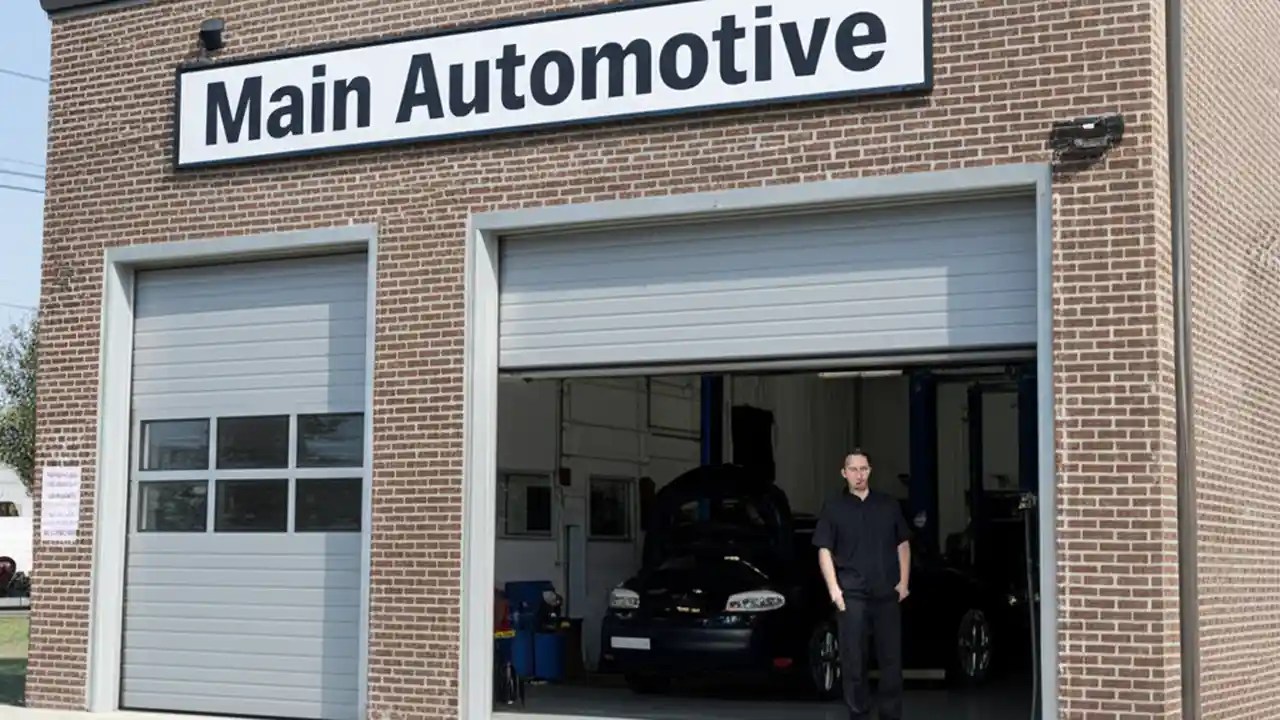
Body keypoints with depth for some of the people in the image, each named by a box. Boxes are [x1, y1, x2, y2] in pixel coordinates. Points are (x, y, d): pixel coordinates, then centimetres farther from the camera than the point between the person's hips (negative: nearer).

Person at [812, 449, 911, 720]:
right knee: (853, 658, 0)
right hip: (852, 594, -2)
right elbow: (824, 550, 1)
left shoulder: (888, 504, 11)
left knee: (891, 656, 5)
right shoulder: (834, 508, 4)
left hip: (887, 593, 2)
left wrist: (904, 581, 4)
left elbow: (903, 545, 15)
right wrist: (833, 588, -9)